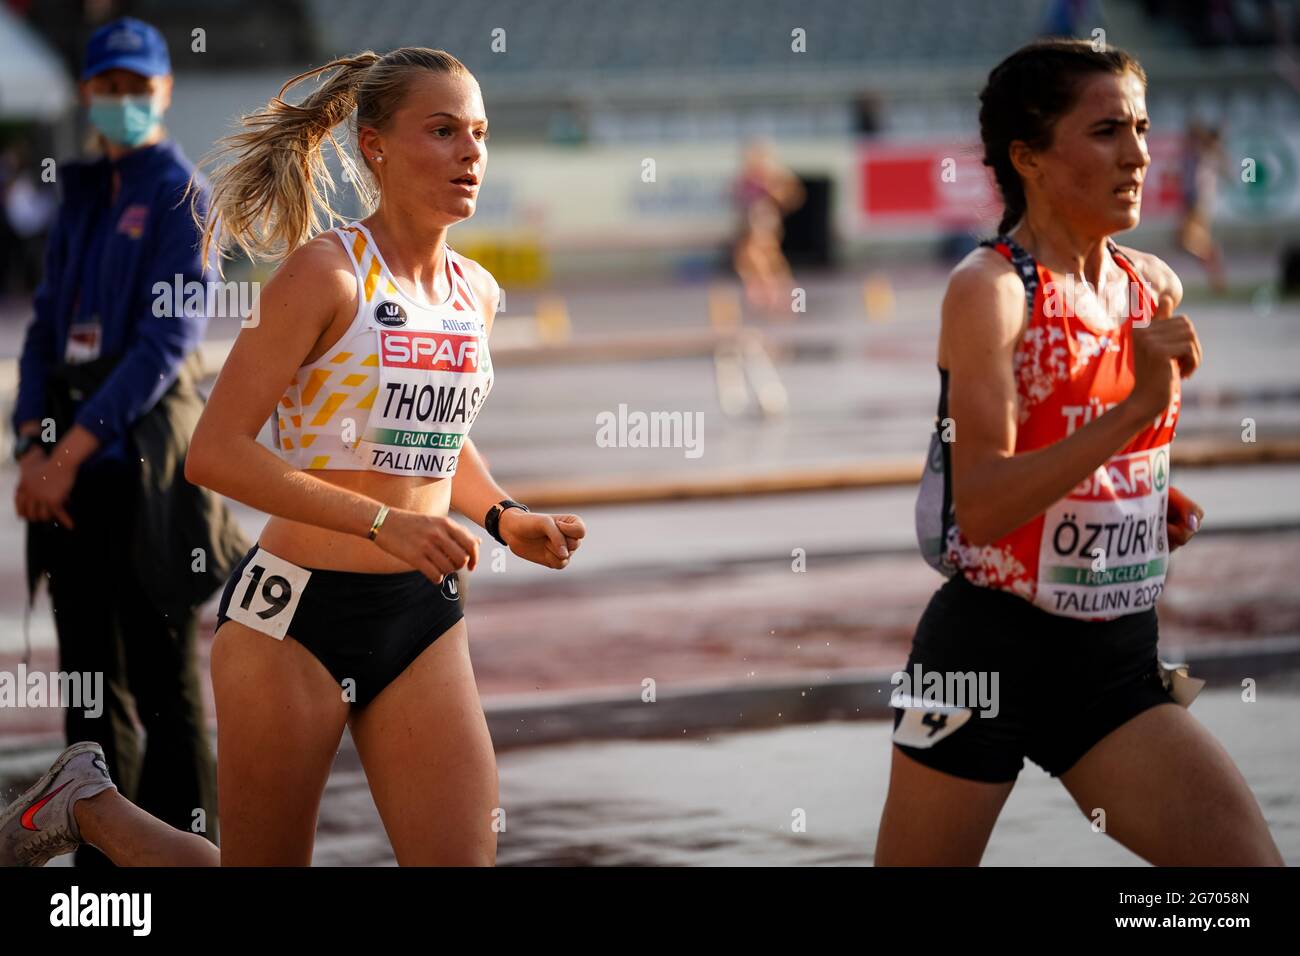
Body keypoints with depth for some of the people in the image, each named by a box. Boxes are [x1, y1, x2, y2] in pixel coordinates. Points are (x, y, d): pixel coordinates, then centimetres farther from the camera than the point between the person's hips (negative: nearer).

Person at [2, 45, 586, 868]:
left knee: (464, 859, -5)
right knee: (266, 863, 6)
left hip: (427, 620, 6)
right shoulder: (328, 271, -11)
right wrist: (382, 522, -21)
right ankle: (89, 806, 32)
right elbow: (215, 452, -16)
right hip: (297, 613, -6)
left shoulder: (477, 293, 9)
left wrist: (504, 517, 8)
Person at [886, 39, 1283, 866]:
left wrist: (1166, 507, 3)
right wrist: (1137, 407, -30)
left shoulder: (1156, 287, 6)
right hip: (990, 652, -6)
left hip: (1119, 663, 6)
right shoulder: (989, 289, -13)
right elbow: (978, 508, -24)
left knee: (1249, 855, -9)